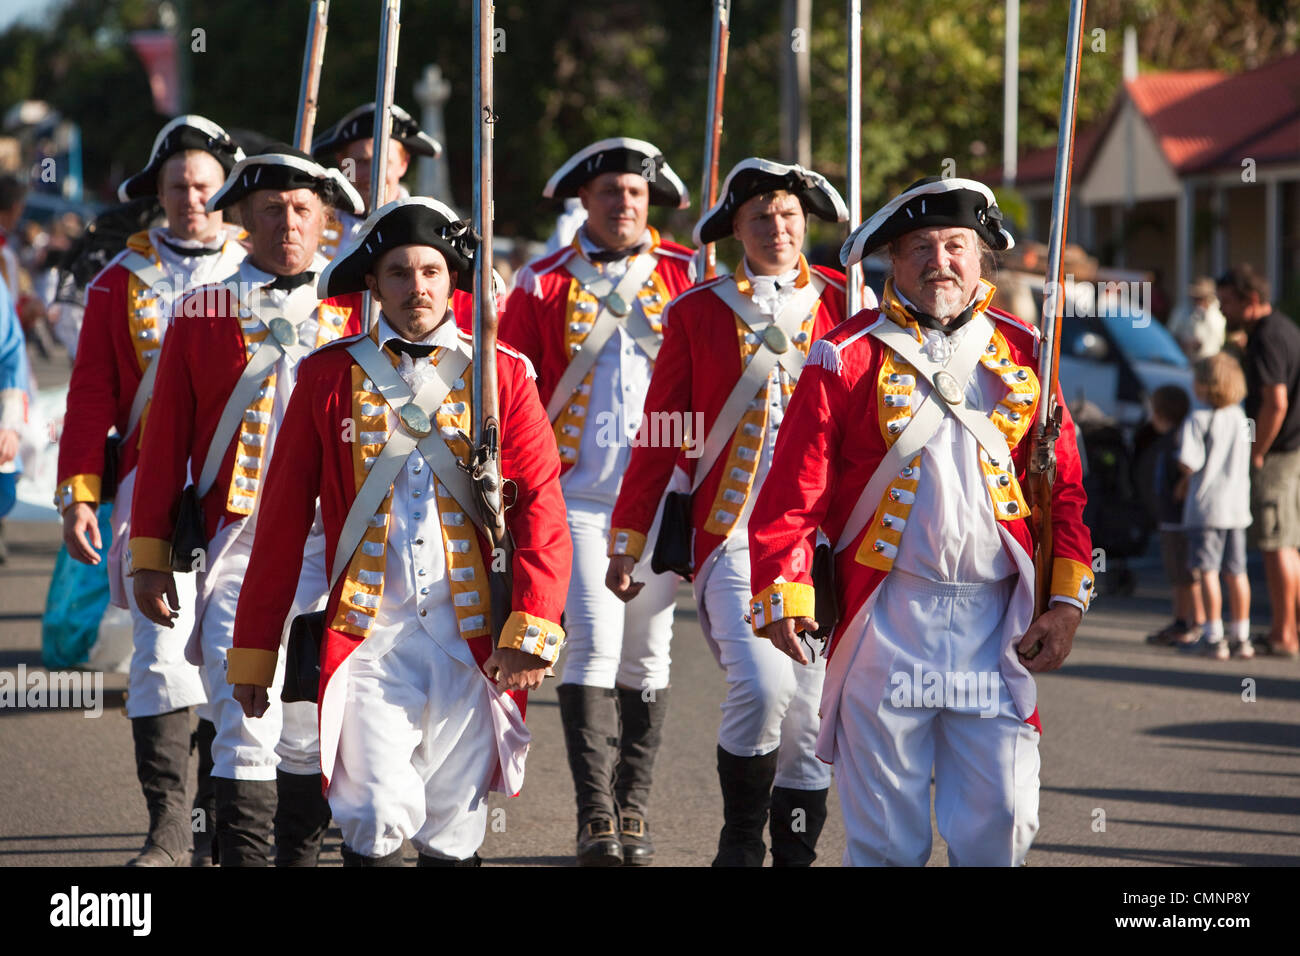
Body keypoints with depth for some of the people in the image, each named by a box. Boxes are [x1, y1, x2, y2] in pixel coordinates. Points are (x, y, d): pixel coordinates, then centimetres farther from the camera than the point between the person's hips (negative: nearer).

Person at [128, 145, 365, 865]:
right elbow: (165, 441, 7)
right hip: (233, 546, -1)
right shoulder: (202, 314, 6)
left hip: (333, 549, 2)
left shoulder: (356, 313, 8)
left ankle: (300, 855, 20)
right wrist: (149, 557, 4)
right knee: (247, 730, -10)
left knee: (312, 733, 7)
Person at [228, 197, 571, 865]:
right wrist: (253, 648, 7)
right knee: (377, 821, -14)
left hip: (470, 634, 1)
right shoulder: (329, 378, 6)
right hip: (370, 633, -1)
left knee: (456, 833, 5)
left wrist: (532, 628, -12)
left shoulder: (502, 375, 8)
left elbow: (541, 505, 0)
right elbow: (284, 520, 8)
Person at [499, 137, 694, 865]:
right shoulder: (545, 284, 4)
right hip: (579, 496, -2)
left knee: (647, 653, 6)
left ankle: (634, 810, 15)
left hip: (662, 496, 2)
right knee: (595, 646, -12)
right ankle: (596, 816, -10)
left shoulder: (688, 277, 7)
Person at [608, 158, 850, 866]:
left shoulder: (840, 304, 9)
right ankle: (741, 835, 1)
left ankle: (796, 852, 18)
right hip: (732, 535, -2)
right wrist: (627, 541, 9)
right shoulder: (698, 312, 6)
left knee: (811, 706, 2)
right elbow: (661, 436, 9)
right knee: (762, 685, -19)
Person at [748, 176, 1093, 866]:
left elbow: (1064, 489, 11)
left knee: (1002, 821, 0)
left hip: (997, 621, 2)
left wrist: (1065, 602, 2)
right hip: (887, 620, -2)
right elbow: (794, 491, -3)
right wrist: (782, 594, -13)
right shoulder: (848, 357, 1)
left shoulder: (1021, 353, 10)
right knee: (886, 833, 0)